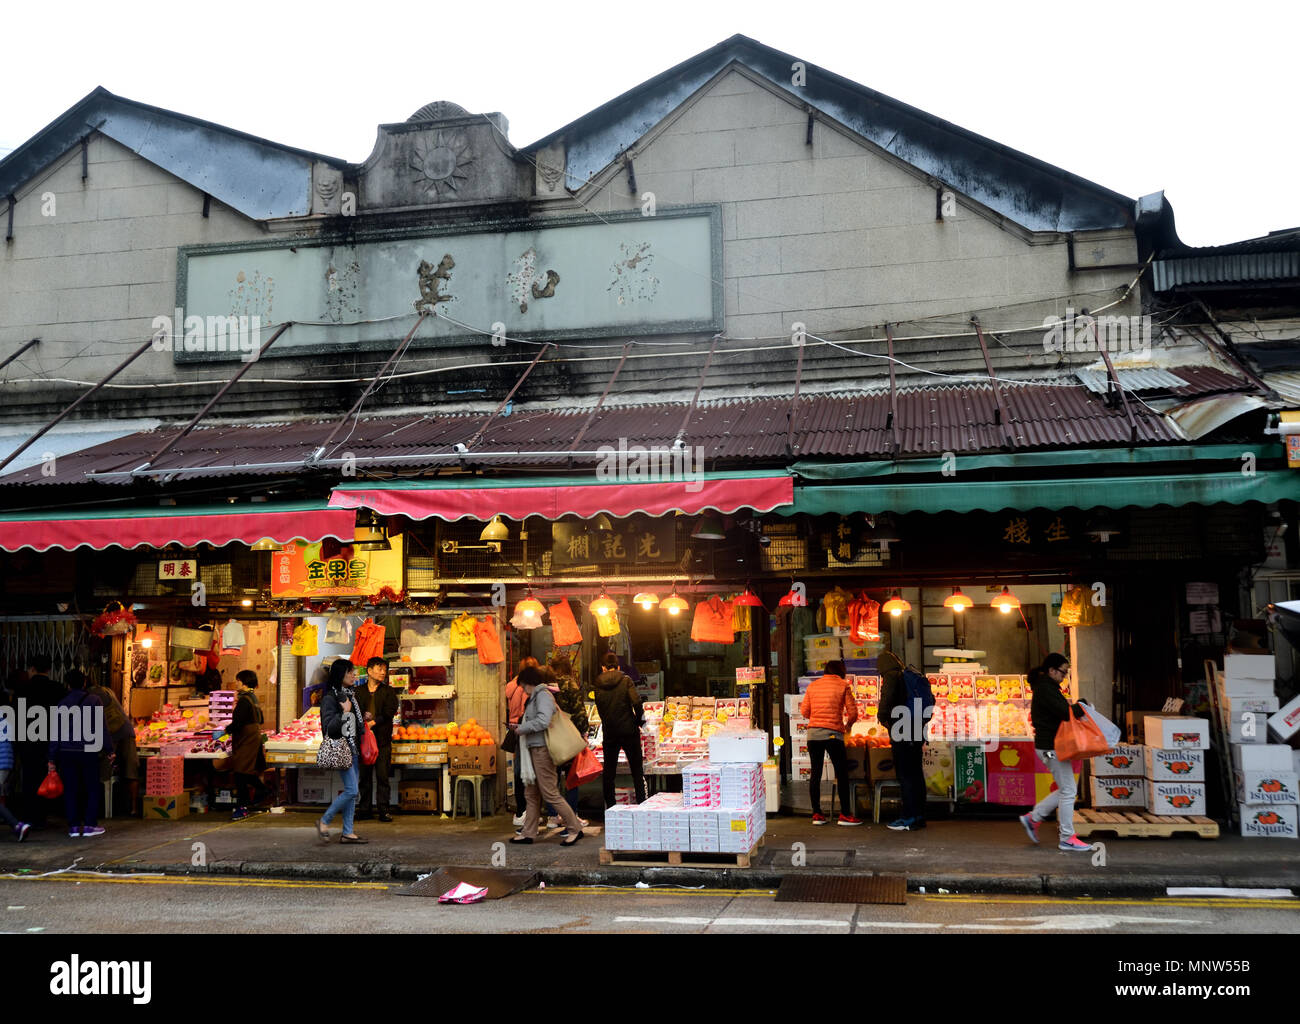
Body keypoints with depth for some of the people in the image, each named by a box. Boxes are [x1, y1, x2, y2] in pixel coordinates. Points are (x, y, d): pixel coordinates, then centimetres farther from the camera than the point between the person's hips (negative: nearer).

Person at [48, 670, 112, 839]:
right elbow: (102, 728, -5)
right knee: (92, 788, 7)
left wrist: (52, 758, 7)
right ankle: (90, 825, 1)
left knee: (70, 790, 7)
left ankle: (74, 826, 6)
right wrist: (110, 750, 1)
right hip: (88, 751, -2)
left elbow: (55, 733, 4)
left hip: (66, 752, 2)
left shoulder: (61, 704, 5)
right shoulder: (94, 701, -1)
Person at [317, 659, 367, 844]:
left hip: (353, 749, 9)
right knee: (351, 791, -12)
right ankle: (324, 821, 3)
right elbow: (329, 728, -18)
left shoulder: (349, 695, 14)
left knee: (351, 792, 7)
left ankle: (348, 832, 10)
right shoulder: (330, 698, -11)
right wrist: (344, 712, -22)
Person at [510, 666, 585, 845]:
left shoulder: (543, 695, -12)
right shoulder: (535, 697, 21)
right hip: (534, 750, 11)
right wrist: (522, 727, 9)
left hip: (542, 749, -11)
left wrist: (522, 728, -13)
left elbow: (543, 721, -25)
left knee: (550, 793, -8)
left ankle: (575, 829, -2)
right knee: (531, 793, 12)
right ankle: (528, 833, 17)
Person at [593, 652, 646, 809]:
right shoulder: (625, 680, -6)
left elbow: (599, 708, 7)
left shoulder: (598, 684, 2)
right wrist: (638, 720, -2)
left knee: (609, 772, 9)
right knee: (636, 769, 7)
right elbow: (636, 702, -16)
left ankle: (610, 806, 10)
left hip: (609, 731, 2)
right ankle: (641, 803, 7)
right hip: (628, 729, -2)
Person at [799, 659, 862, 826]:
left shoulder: (813, 685, 11)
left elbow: (804, 711, 10)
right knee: (842, 774, 3)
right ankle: (844, 814, 2)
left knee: (815, 773, 8)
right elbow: (853, 713, -2)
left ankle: (816, 814, 9)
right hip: (833, 733, -4)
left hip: (813, 732, 4)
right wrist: (847, 724, 18)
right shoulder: (843, 685, 2)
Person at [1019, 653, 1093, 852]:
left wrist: (1076, 707, -1)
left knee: (1065, 789, 15)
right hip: (1051, 746, -10)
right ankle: (1067, 838, 1)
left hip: (1050, 745, 10)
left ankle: (1032, 818, 20)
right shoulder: (1046, 688, -16)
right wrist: (1081, 709, -6)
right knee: (1067, 791, -5)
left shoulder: (1045, 686, 17)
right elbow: (1064, 712, -23)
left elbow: (1062, 710, 16)